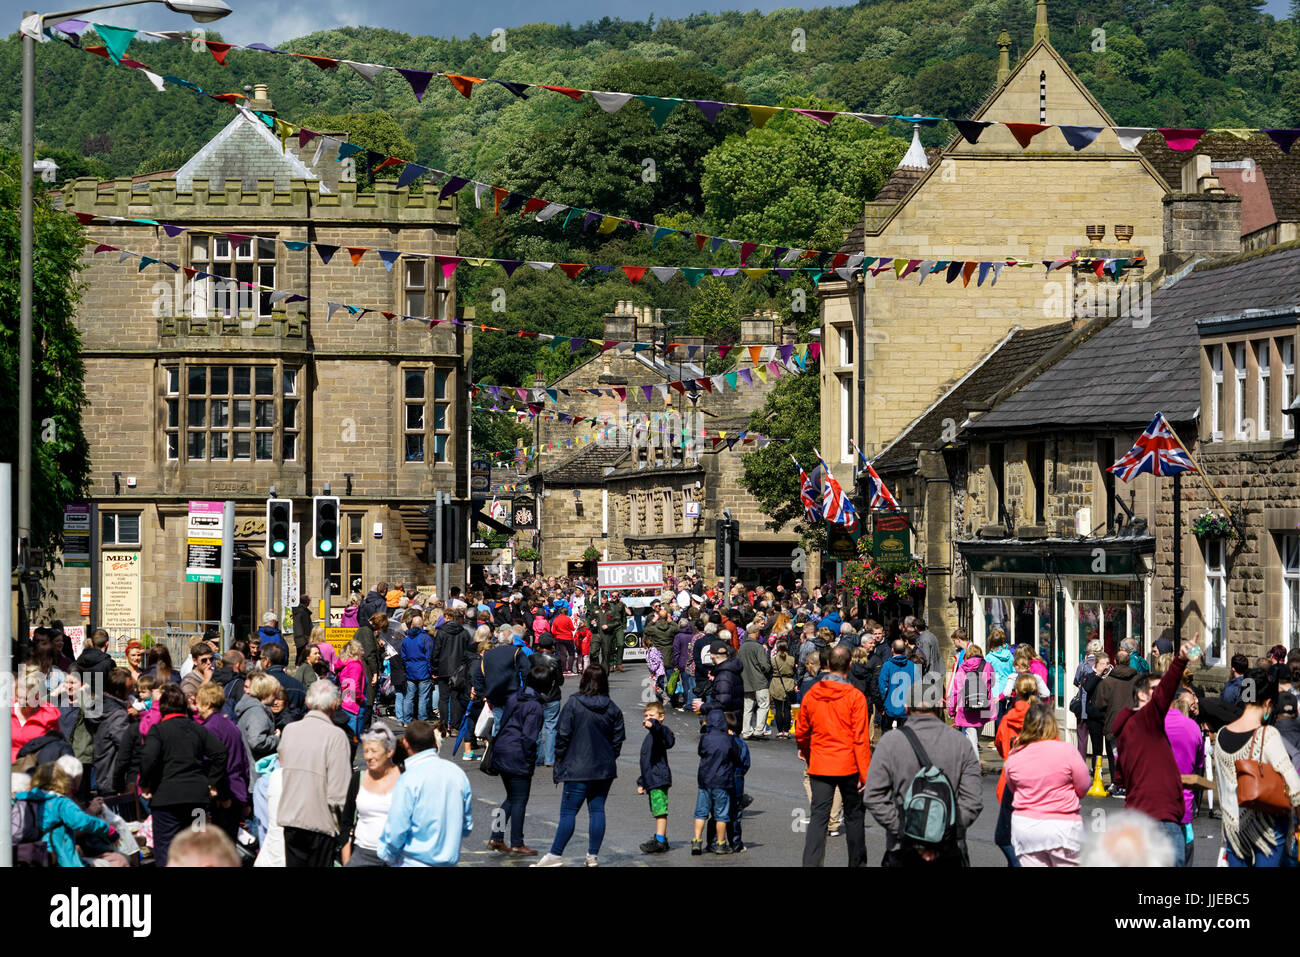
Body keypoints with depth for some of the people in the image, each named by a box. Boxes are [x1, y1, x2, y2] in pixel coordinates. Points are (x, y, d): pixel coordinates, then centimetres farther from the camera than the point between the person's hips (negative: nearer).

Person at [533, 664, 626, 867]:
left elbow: (563, 734, -9)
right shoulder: (612, 708, 3)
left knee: (568, 811, -4)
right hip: (605, 768, 5)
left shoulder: (573, 704, -9)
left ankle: (555, 854, -4)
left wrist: (559, 757, 4)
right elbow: (618, 738, 8)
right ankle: (592, 855, 7)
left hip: (578, 769, -4)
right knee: (597, 809, 7)